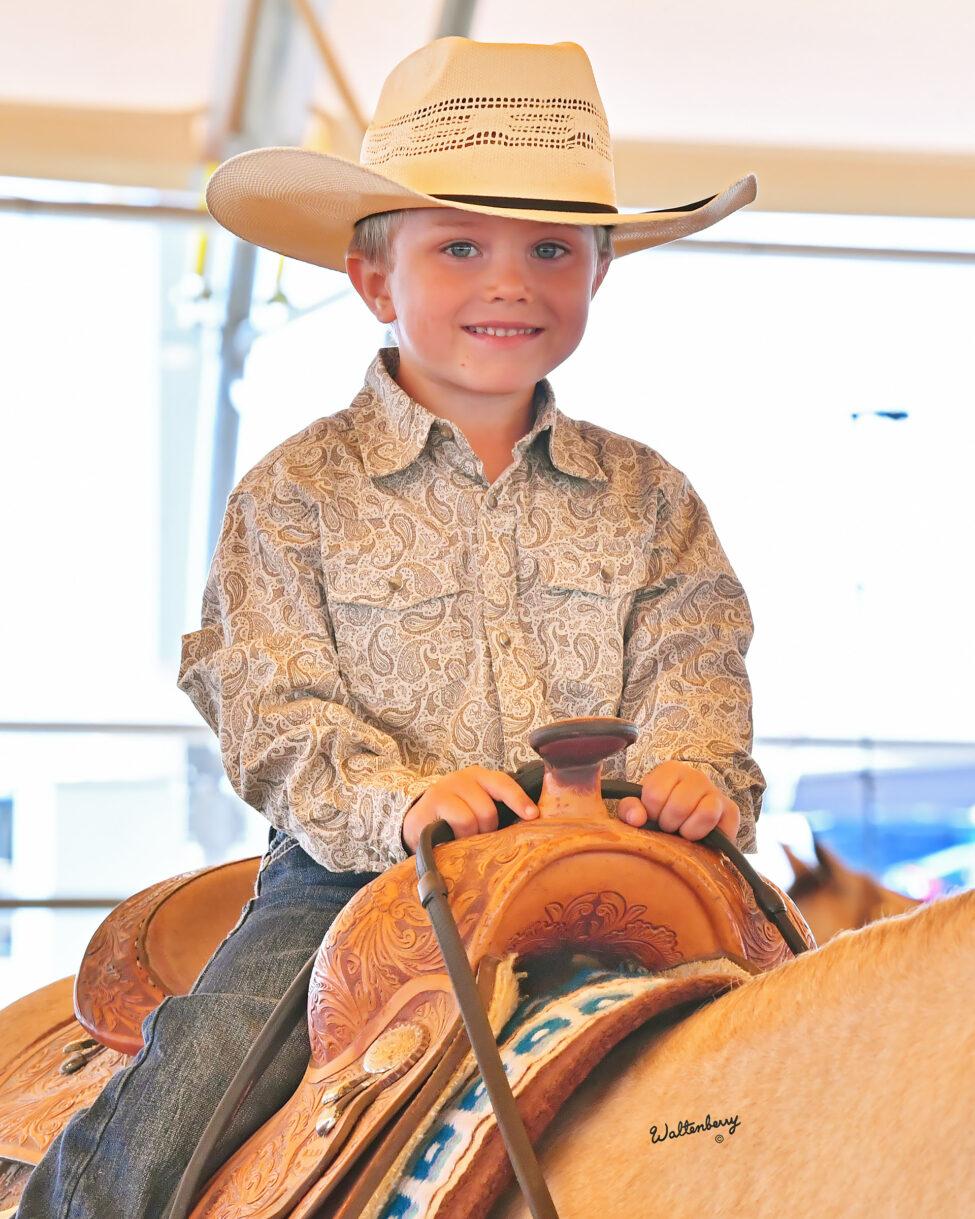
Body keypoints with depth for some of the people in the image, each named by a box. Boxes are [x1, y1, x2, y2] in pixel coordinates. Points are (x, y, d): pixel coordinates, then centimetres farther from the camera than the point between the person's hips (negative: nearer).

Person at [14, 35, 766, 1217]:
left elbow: (688, 668, 7)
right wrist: (399, 799, -22)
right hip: (352, 881, -2)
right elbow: (274, 710, -4)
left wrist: (691, 769, -17)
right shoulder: (298, 493, 3)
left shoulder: (646, 498, 14)